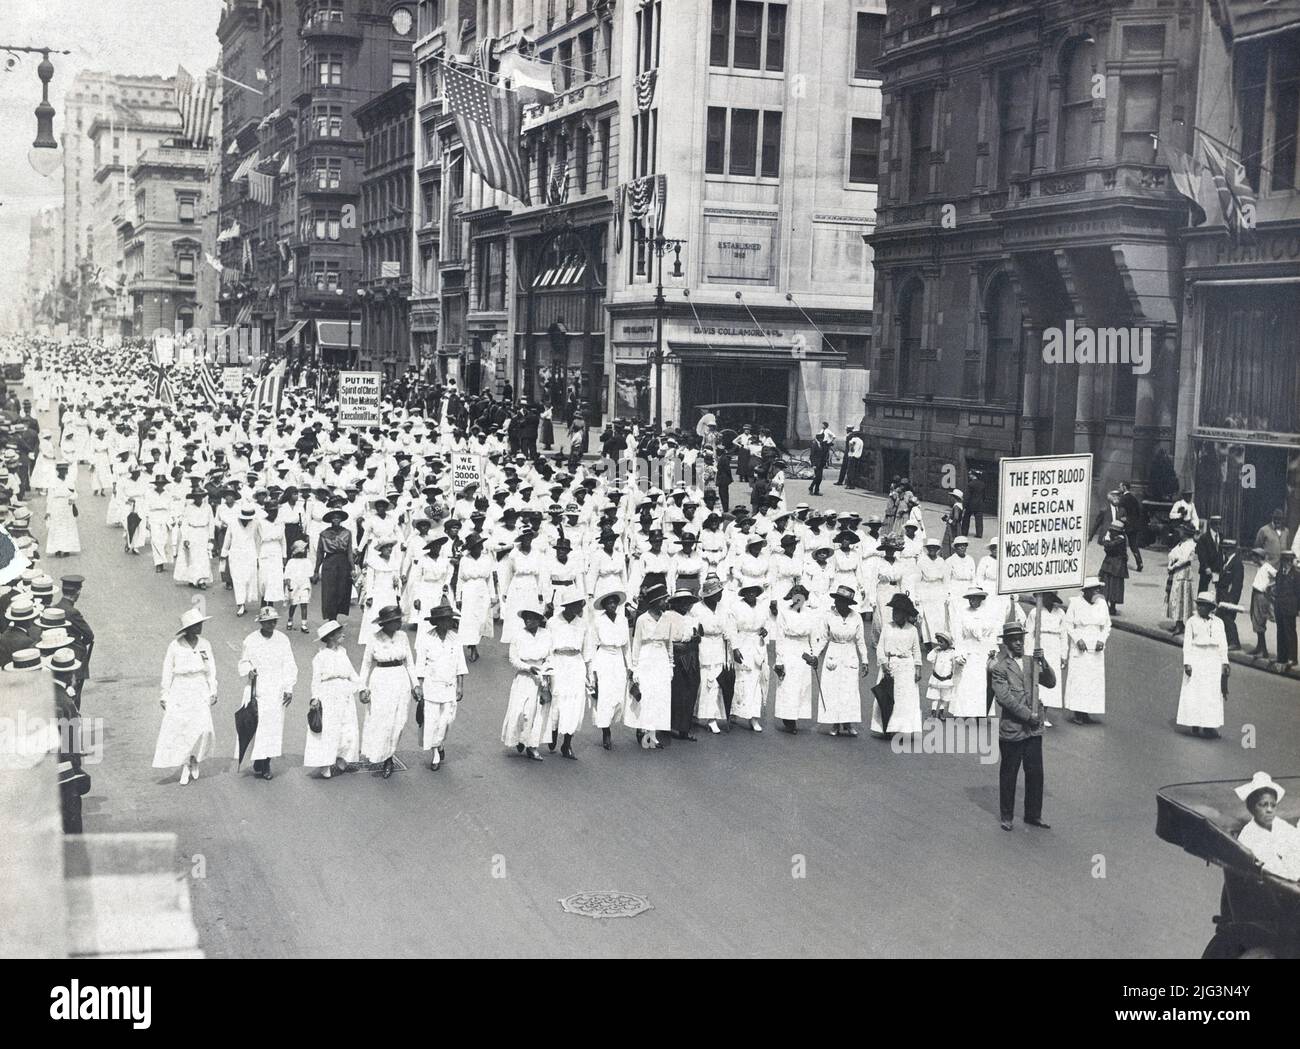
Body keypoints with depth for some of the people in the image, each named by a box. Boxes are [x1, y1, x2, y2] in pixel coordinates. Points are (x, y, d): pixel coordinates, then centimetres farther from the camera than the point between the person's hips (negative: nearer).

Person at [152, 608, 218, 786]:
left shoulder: (205, 644, 4)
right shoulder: (175, 646, -4)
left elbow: (211, 670, 10)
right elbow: (167, 672, 2)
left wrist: (213, 692, 5)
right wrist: (165, 696, 2)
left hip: (200, 693, 2)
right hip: (179, 693, -2)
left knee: (203, 729, -11)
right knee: (180, 731, -4)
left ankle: (194, 758, 14)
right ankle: (185, 768, 10)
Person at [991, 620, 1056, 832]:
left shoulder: (1031, 662, 12)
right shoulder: (999, 667, -6)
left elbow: (1051, 682, 3)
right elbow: (1004, 697, -14)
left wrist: (1043, 662, -12)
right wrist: (1028, 715, -15)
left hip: (1034, 729, 5)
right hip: (1011, 729, -4)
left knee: (1035, 773, 6)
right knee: (1009, 774, 6)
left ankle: (1033, 815, 19)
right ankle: (1006, 816, 18)